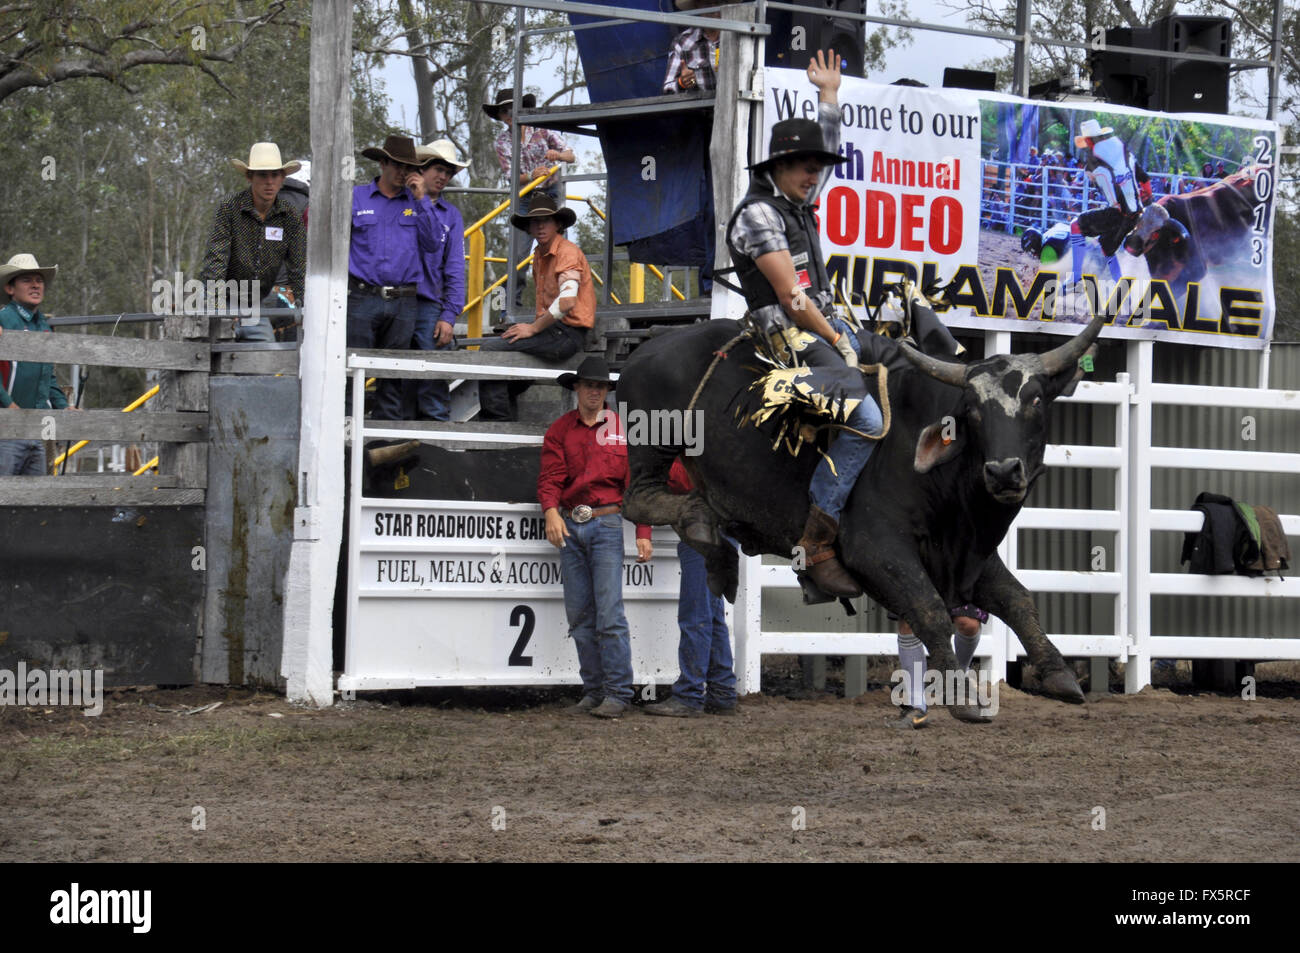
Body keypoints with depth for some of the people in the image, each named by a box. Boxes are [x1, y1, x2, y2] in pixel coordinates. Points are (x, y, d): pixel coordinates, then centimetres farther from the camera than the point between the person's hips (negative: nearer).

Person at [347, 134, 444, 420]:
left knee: (393, 376, 5)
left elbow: (434, 246, 3)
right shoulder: (356, 198, 8)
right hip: (363, 299, -2)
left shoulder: (417, 203, 14)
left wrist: (421, 200, -1)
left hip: (404, 302, 2)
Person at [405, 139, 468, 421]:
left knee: (434, 385, -9)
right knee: (399, 384, 0)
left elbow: (454, 269, 11)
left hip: (429, 305, 1)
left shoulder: (450, 215, 16)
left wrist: (449, 315, 2)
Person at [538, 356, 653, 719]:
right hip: (569, 526, 3)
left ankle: (618, 693, -9)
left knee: (609, 612, -11)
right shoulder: (559, 431, 10)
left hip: (606, 525, -3)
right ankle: (593, 690, 10)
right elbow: (550, 477, 0)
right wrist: (551, 512, -19)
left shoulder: (621, 430, 6)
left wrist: (643, 533, -3)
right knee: (579, 615, 4)